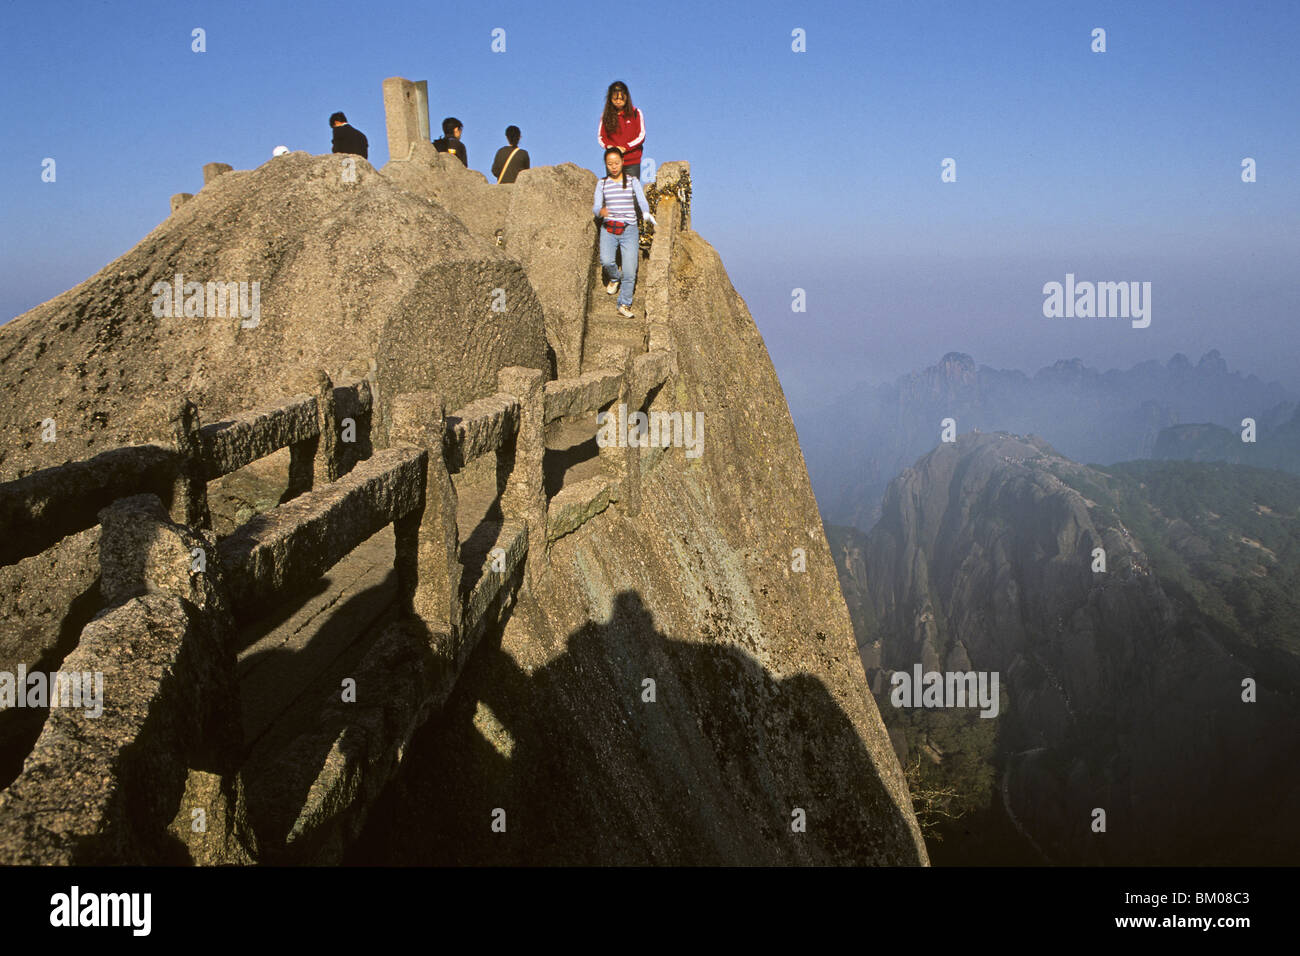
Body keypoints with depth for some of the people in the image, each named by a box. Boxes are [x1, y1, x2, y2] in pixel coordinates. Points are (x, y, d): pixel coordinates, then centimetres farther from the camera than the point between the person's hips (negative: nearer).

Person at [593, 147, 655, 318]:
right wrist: (601, 211, -23)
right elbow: (596, 207, 1)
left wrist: (646, 214, -30)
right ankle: (615, 278, 10)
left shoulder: (633, 181, 6)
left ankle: (624, 305, 6)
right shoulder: (602, 184, 9)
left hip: (629, 230, -1)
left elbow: (642, 201, -7)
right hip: (608, 229, 1)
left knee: (630, 271, -10)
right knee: (606, 260, -24)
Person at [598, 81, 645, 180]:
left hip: (632, 162, -1)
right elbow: (600, 136, 8)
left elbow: (641, 136, -2)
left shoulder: (635, 113, 2)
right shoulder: (606, 116, 7)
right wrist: (609, 146, -13)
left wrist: (625, 148, -14)